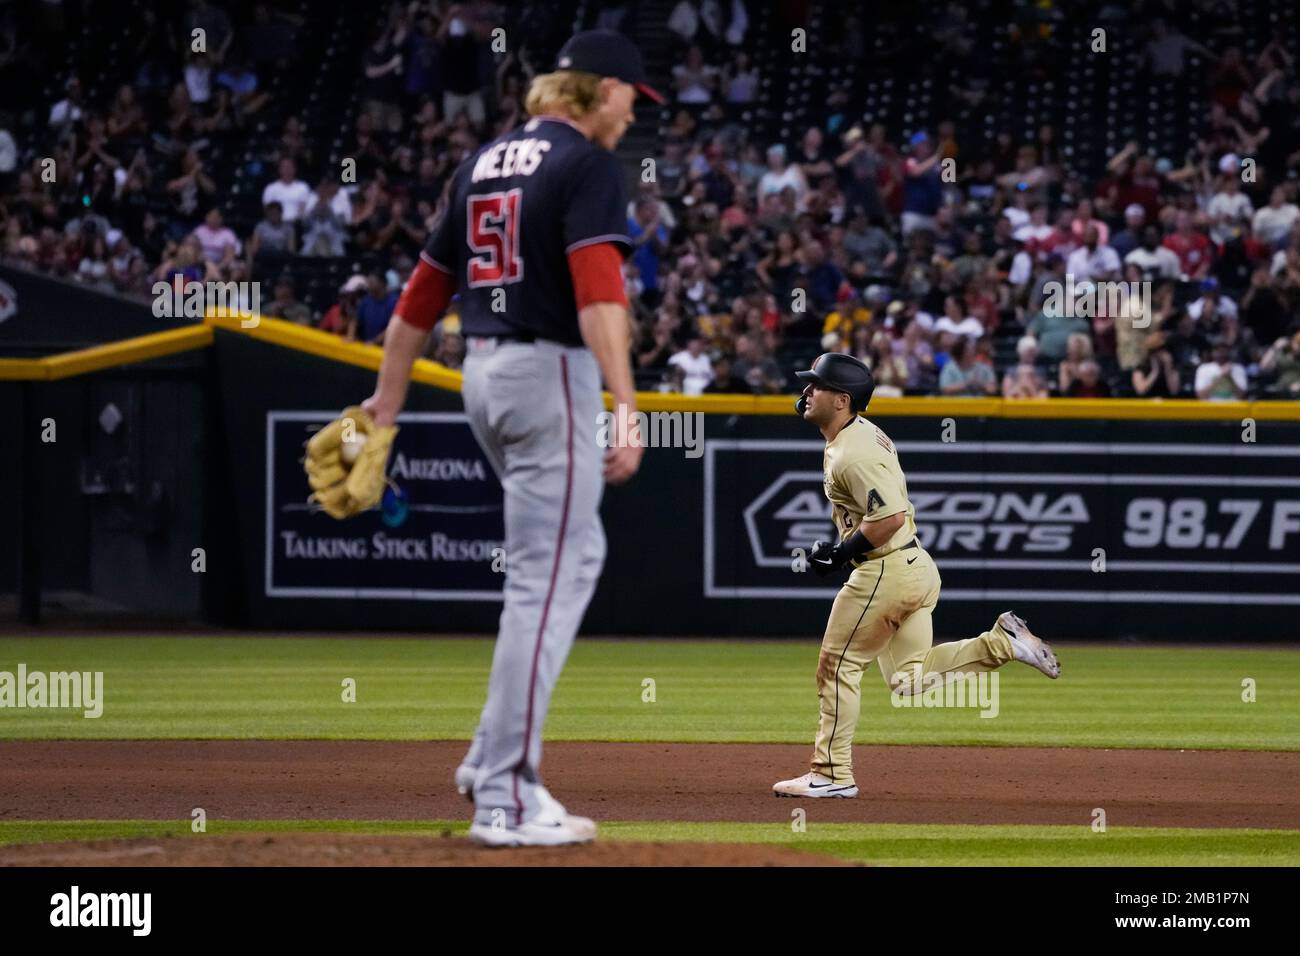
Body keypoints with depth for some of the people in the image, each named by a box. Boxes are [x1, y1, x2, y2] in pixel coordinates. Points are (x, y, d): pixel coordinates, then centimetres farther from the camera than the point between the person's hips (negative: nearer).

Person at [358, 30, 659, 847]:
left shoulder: (486, 164, 15)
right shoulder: (588, 166, -9)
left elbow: (425, 293, 17)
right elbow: (599, 293, -22)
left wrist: (388, 403, 21)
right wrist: (626, 410, -29)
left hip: (484, 373, 9)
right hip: (552, 376, -9)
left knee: (573, 556, 21)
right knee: (546, 580, -8)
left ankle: (496, 757, 17)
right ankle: (505, 799, -11)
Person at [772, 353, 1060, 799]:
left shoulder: (854, 453, -20)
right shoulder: (862, 432, 13)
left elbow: (890, 516, -28)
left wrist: (840, 553, -19)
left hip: (886, 571, -10)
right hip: (916, 567, 10)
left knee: (838, 665, 0)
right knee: (909, 681, 12)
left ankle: (831, 774, 5)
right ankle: (1000, 643, 6)